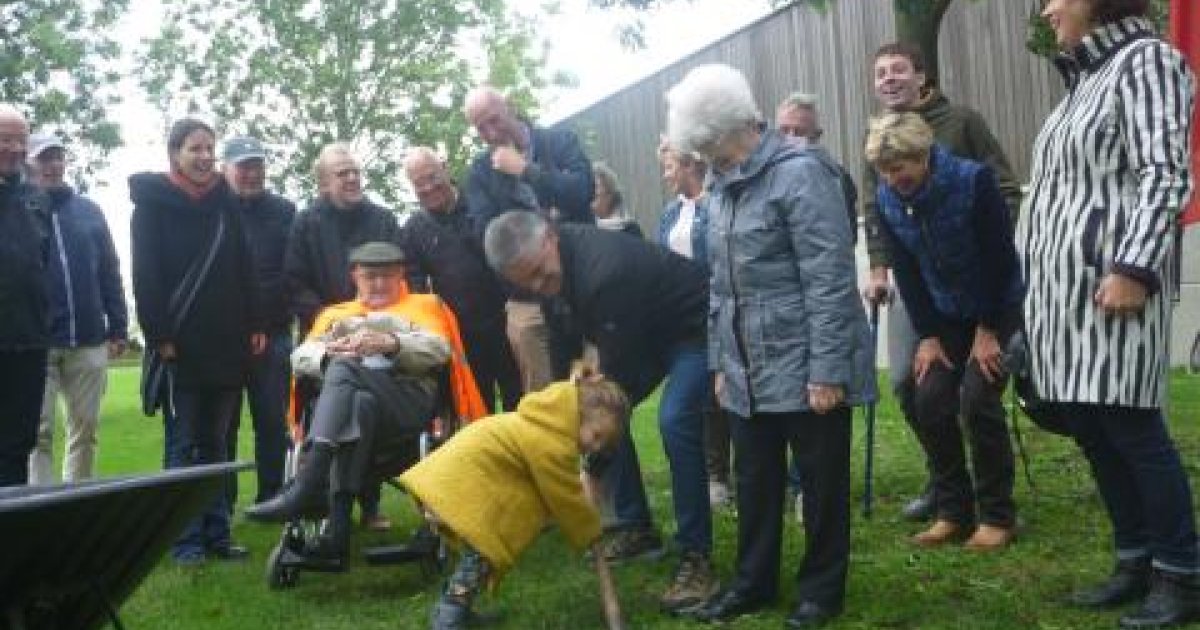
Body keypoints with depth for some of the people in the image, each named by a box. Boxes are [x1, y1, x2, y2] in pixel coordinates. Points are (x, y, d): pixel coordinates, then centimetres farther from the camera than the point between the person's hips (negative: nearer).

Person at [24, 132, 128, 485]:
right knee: (39, 433, -3)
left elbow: (110, 273, 12)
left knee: (85, 429, 9)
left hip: (89, 341, 3)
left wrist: (118, 327, 7)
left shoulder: (89, 211, 12)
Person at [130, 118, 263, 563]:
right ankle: (186, 540, 7)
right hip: (179, 346, -4)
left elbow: (242, 270, 11)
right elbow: (145, 276, -7)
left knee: (215, 443, 9)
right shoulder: (152, 205, -2)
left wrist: (253, 325, 5)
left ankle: (216, 534, 16)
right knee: (182, 446, 1)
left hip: (225, 343, 4)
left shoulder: (225, 203, 10)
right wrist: (160, 336, -14)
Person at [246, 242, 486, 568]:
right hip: (343, 400, 2)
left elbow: (439, 350, 5)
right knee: (358, 405, -38)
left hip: (409, 397, -2)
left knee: (344, 370, -34)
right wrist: (330, 353, -9)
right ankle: (338, 525, -50)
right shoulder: (336, 314, 35)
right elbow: (300, 358, 15)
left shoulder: (424, 305, 28)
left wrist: (390, 343, -14)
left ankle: (305, 489, -49)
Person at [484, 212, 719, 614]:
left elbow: (618, 369, -31)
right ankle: (636, 528, 14)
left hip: (696, 325, -9)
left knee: (675, 421, -28)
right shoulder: (564, 259, -10)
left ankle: (696, 557, -18)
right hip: (646, 329, 9)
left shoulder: (605, 272, -37)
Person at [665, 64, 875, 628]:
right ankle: (753, 581, 30)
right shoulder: (721, 187, 12)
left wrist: (827, 369, -19)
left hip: (806, 367, -7)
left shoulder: (799, 173, -13)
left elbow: (830, 279, -17)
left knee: (820, 482, 7)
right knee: (754, 481, 15)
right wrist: (720, 363, 14)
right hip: (749, 372, 7)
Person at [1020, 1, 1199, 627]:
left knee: (1131, 428, -5)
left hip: (1111, 283, -9)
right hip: (1062, 288, 9)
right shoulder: (1086, 77, 22)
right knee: (1089, 429, 10)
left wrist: (1133, 268, -23)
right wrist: (1031, 280, 20)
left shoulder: (1146, 59, -4)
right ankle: (1136, 562, 22)